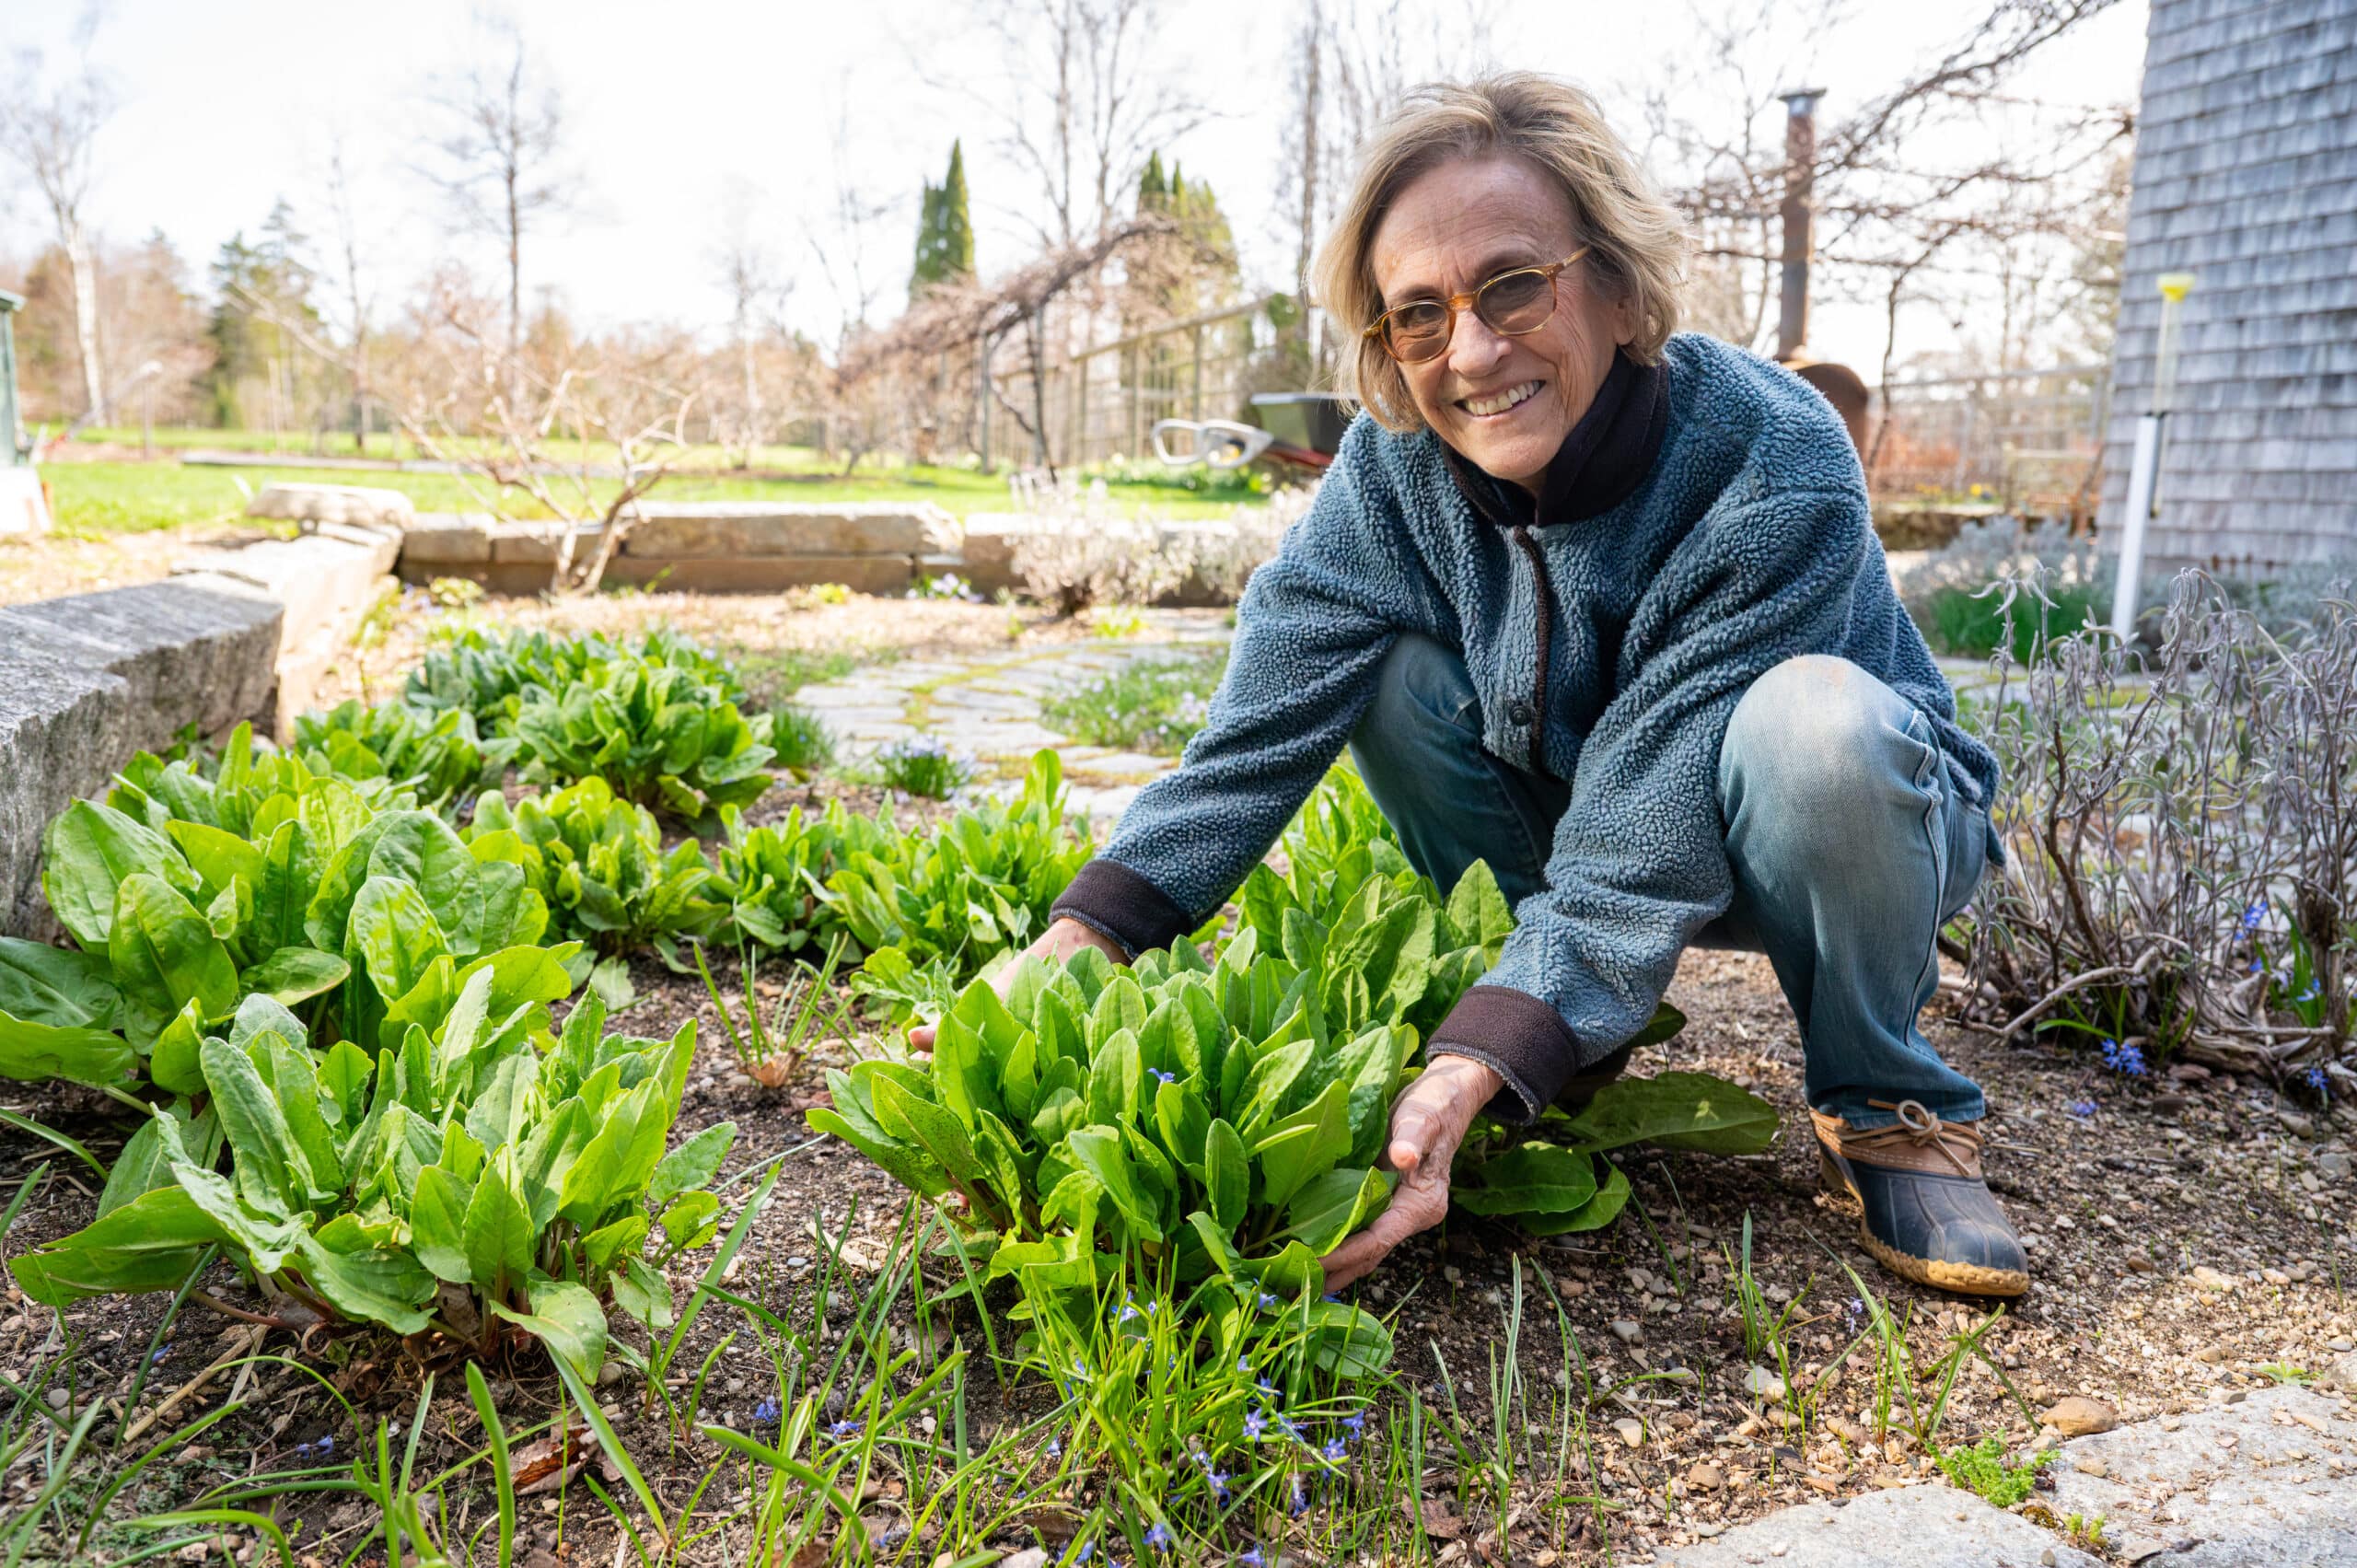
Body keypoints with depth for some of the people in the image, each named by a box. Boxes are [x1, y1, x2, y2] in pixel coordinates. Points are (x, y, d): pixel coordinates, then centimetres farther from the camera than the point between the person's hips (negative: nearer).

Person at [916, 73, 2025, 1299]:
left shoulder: (1776, 475, -32)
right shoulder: (1398, 462, -18)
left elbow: (1638, 858, -37)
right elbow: (1256, 735, -24)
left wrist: (1469, 1077, -49)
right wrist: (1071, 945, -36)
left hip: (1870, 819, -3)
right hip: (1573, 801, 4)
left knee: (1810, 717, -37)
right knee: (1383, 670, -20)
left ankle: (1884, 1104, -10)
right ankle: (1568, 1040, -2)